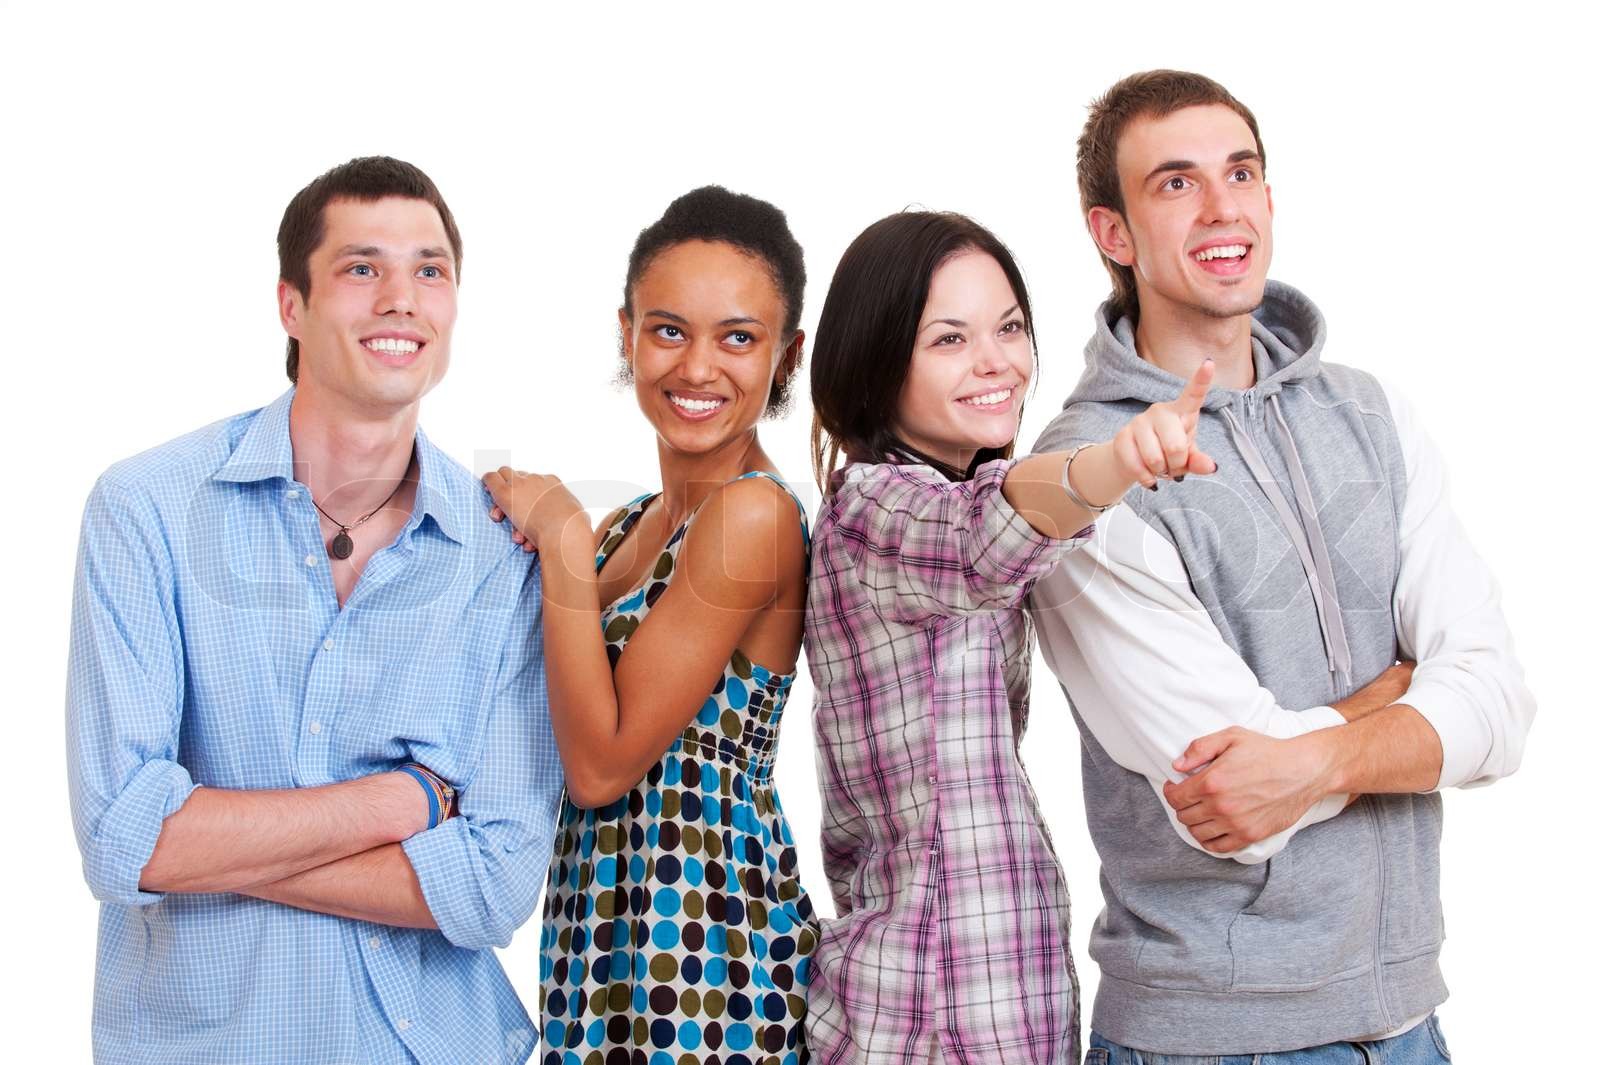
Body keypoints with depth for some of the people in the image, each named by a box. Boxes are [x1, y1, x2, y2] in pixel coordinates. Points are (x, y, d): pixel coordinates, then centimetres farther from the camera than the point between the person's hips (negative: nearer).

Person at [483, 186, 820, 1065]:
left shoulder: (754, 514, -16)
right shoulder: (632, 524, 10)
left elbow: (603, 763, -17)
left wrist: (561, 540, -13)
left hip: (701, 935, -8)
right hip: (604, 925, 8)